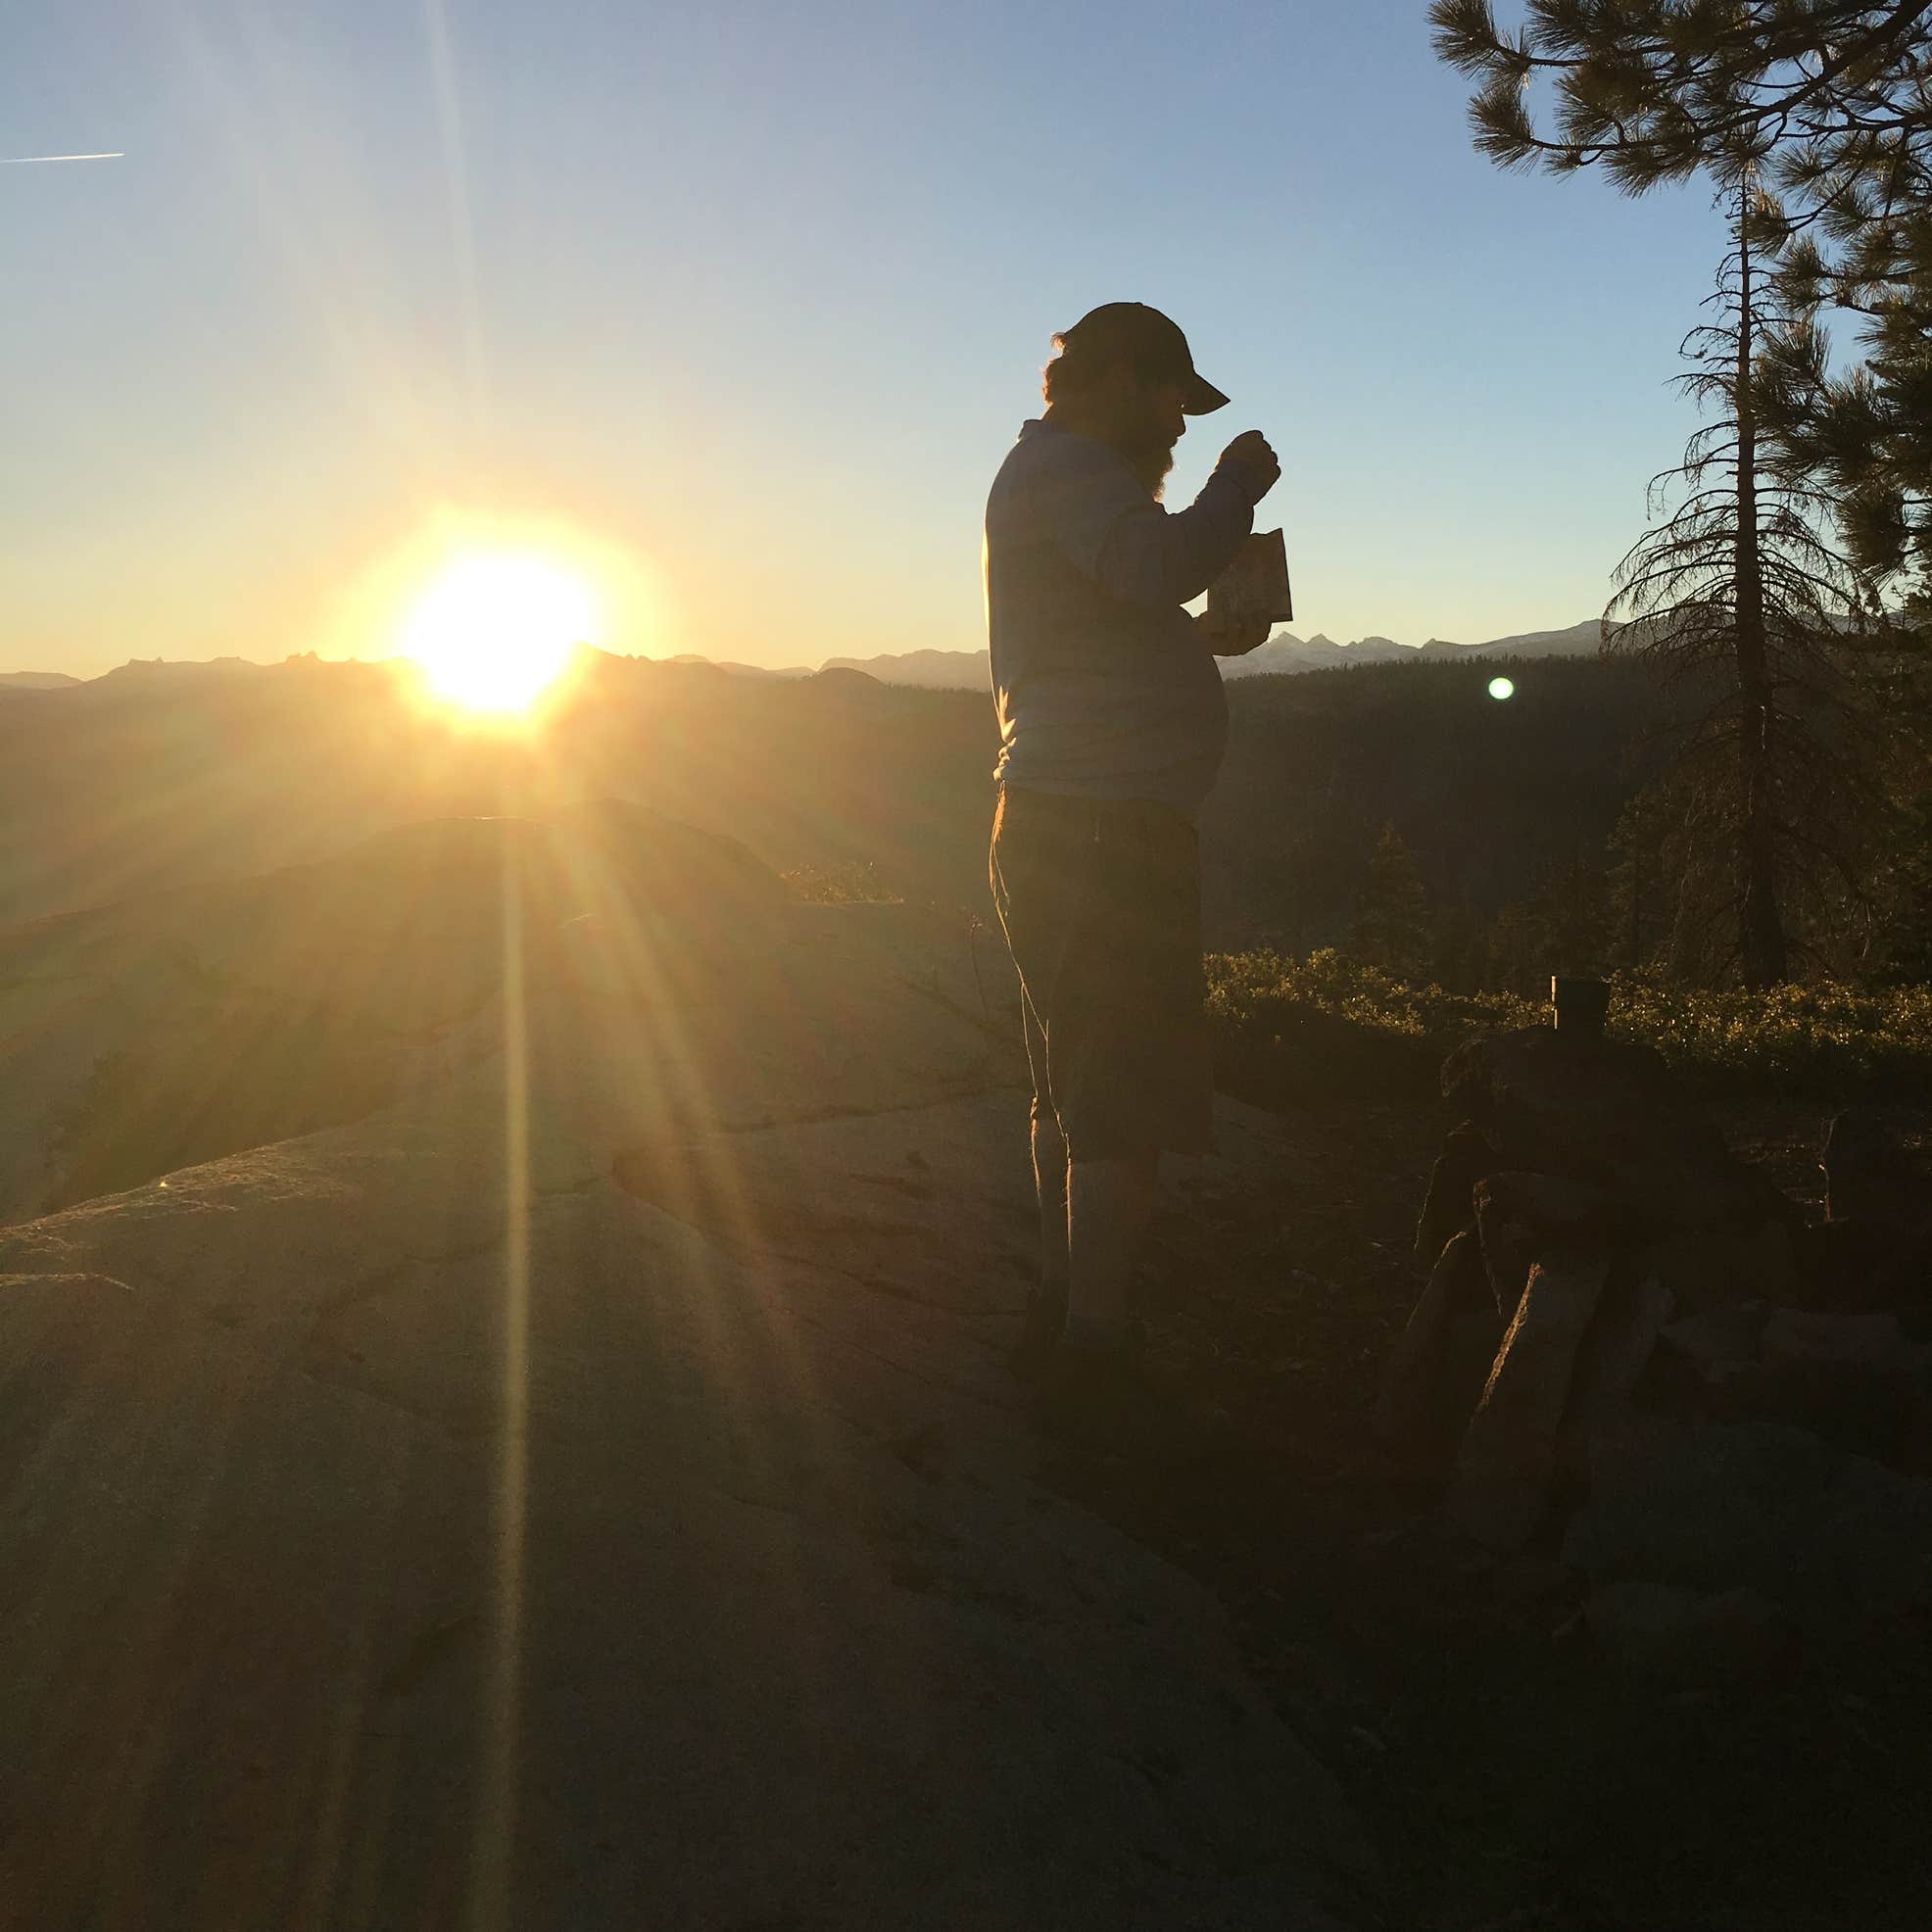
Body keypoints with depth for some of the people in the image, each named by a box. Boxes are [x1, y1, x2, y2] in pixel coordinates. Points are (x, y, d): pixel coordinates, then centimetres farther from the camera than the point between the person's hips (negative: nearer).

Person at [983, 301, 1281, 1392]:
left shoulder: (1065, 473, 25)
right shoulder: (1064, 465, -8)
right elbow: (1161, 566, -26)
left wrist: (1205, 637, 20)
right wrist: (1238, 487, -7)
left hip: (1070, 829, 11)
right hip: (1104, 827, -11)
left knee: (1079, 1085, 17)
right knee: (1121, 1095, -10)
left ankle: (1068, 1306, 28)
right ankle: (1097, 1337, -5)